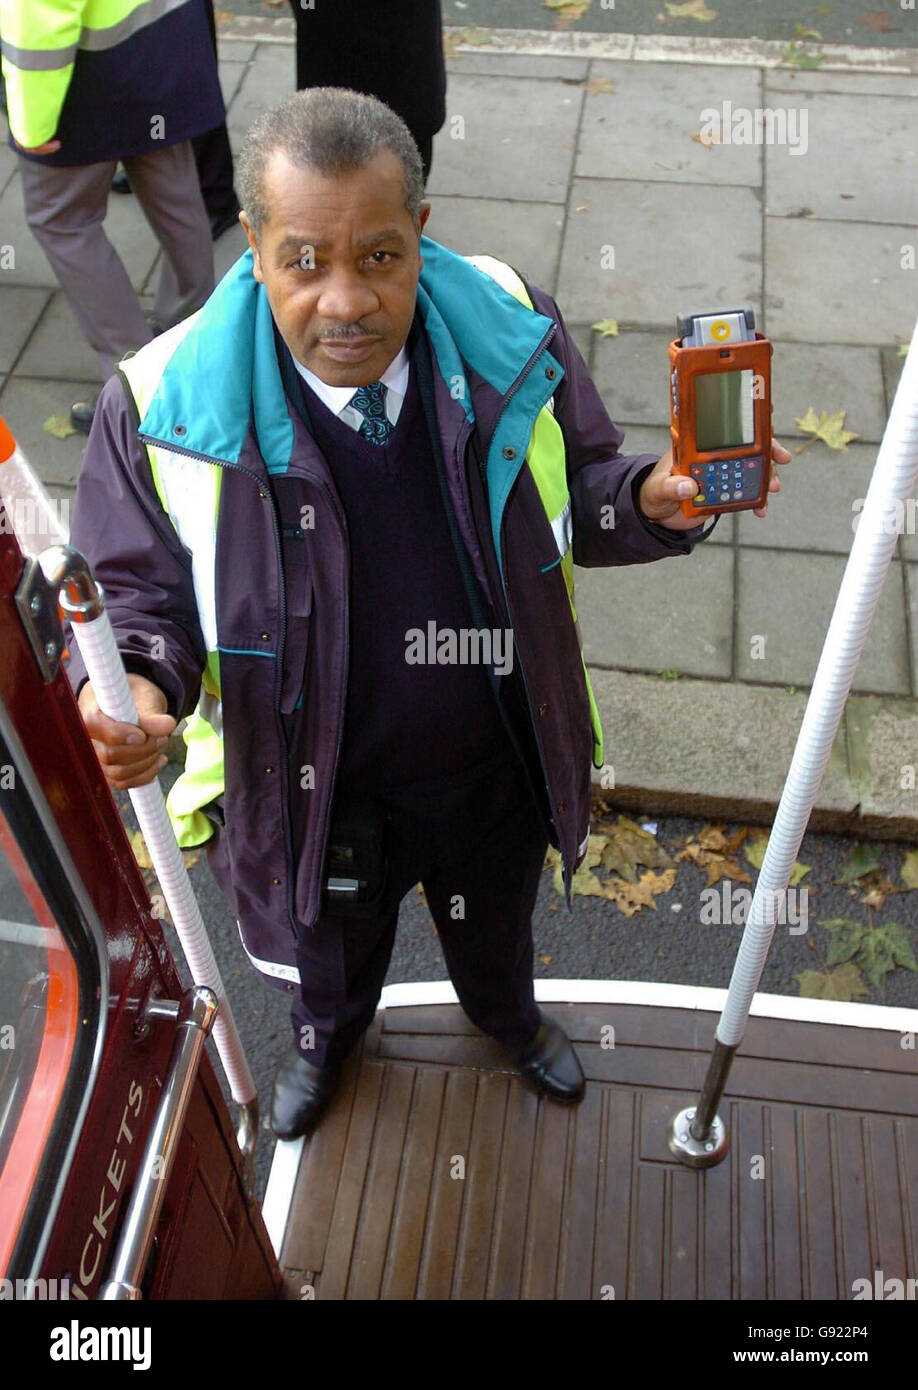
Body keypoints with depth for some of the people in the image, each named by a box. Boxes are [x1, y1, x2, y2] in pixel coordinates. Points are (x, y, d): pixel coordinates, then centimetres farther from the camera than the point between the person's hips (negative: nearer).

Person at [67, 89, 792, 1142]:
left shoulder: (512, 335, -19)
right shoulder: (163, 408, -26)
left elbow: (574, 493, -3)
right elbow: (136, 589, -11)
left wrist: (651, 501, -27)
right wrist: (135, 686, -34)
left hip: (496, 762, 2)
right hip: (309, 784, -1)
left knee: (494, 921, 34)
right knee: (333, 942, 32)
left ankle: (507, 1015, 72)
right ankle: (327, 1035, 71)